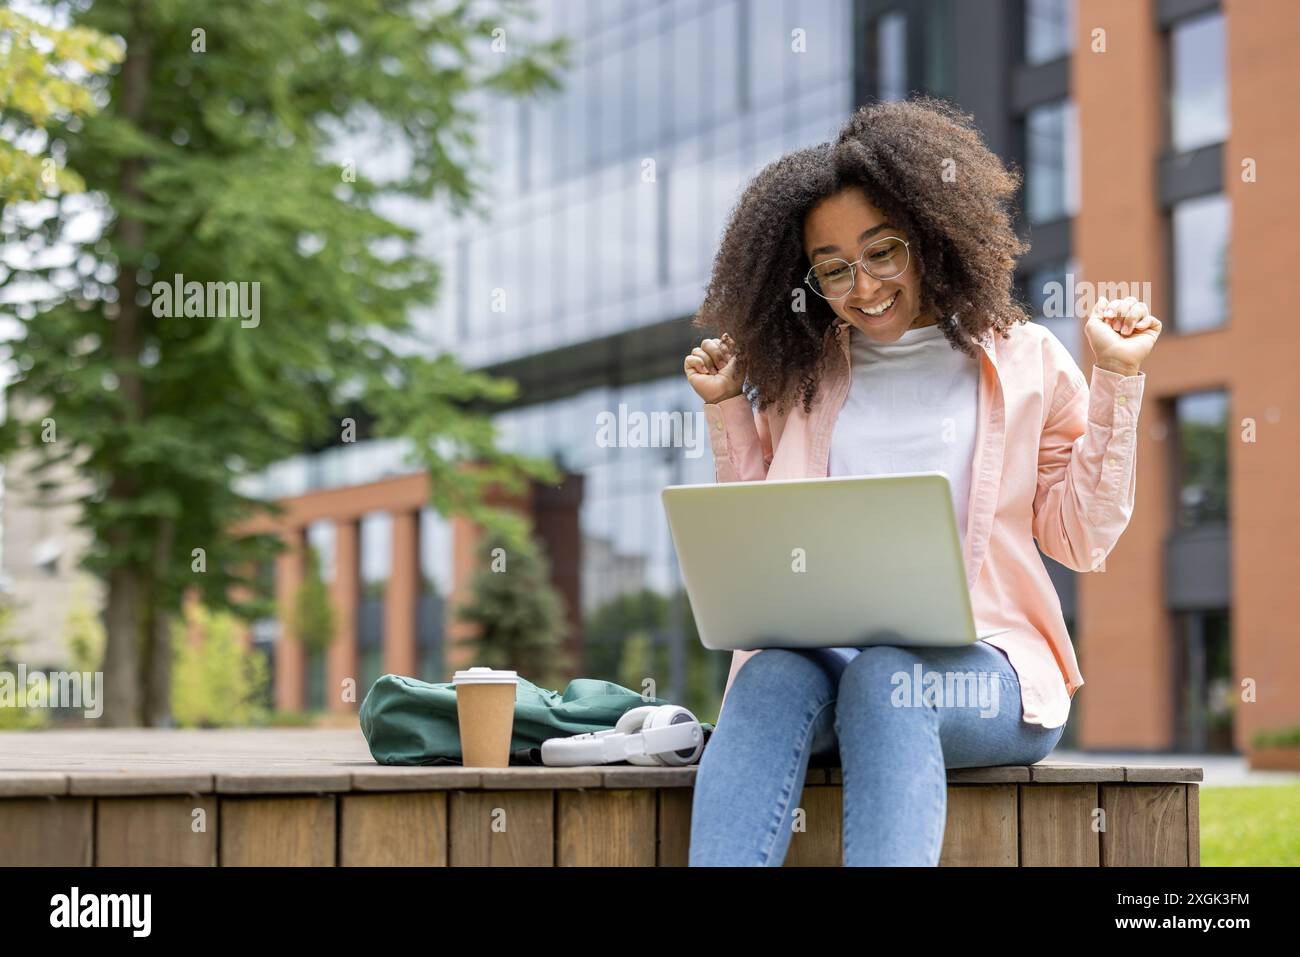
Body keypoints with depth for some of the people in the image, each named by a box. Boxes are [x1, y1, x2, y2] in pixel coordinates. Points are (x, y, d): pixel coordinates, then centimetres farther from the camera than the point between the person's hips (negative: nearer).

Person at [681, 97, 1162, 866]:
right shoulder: (799, 375, 19)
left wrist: (1117, 381, 4)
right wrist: (727, 409, 13)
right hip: (815, 649, 2)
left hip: (980, 663, -1)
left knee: (887, 683, -37)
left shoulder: (1025, 359, 13)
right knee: (771, 682, -34)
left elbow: (1084, 540, 9)